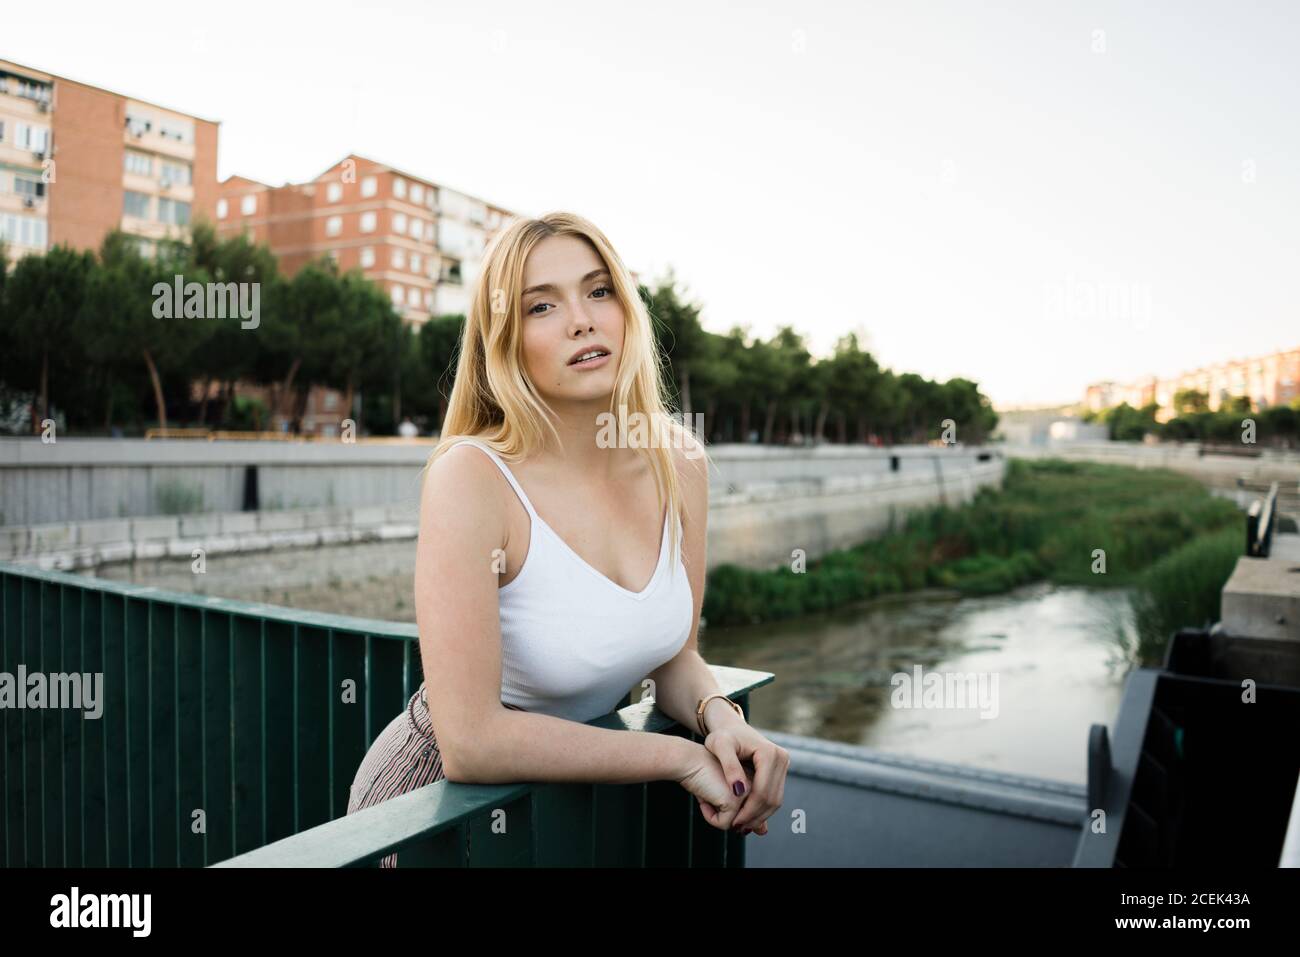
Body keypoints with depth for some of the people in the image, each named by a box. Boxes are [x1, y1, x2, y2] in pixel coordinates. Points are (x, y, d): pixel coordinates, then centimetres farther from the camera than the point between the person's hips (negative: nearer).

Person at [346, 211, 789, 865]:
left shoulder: (679, 463, -9)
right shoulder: (471, 479, -25)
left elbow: (676, 660, 1)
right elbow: (470, 743, -28)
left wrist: (721, 718, -19)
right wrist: (679, 756, -23)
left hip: (583, 781, 5)